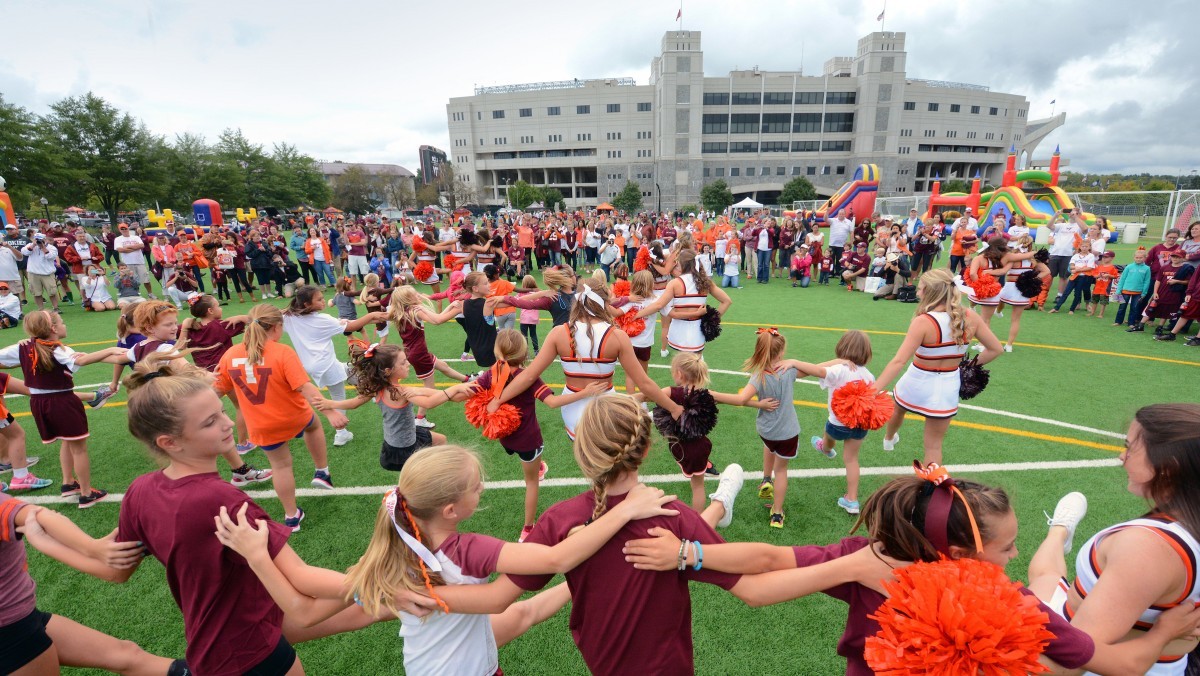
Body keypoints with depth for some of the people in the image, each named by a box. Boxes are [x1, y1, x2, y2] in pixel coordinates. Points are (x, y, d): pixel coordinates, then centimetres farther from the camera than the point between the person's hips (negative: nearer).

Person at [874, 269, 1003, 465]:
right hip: (947, 388, 2)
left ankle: (889, 439, 63)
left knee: (897, 410, 33)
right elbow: (995, 349, 2)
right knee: (934, 446, 15)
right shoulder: (970, 317, -9)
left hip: (917, 383, -2)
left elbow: (898, 362, -30)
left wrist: (872, 391, -31)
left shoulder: (923, 322, -24)